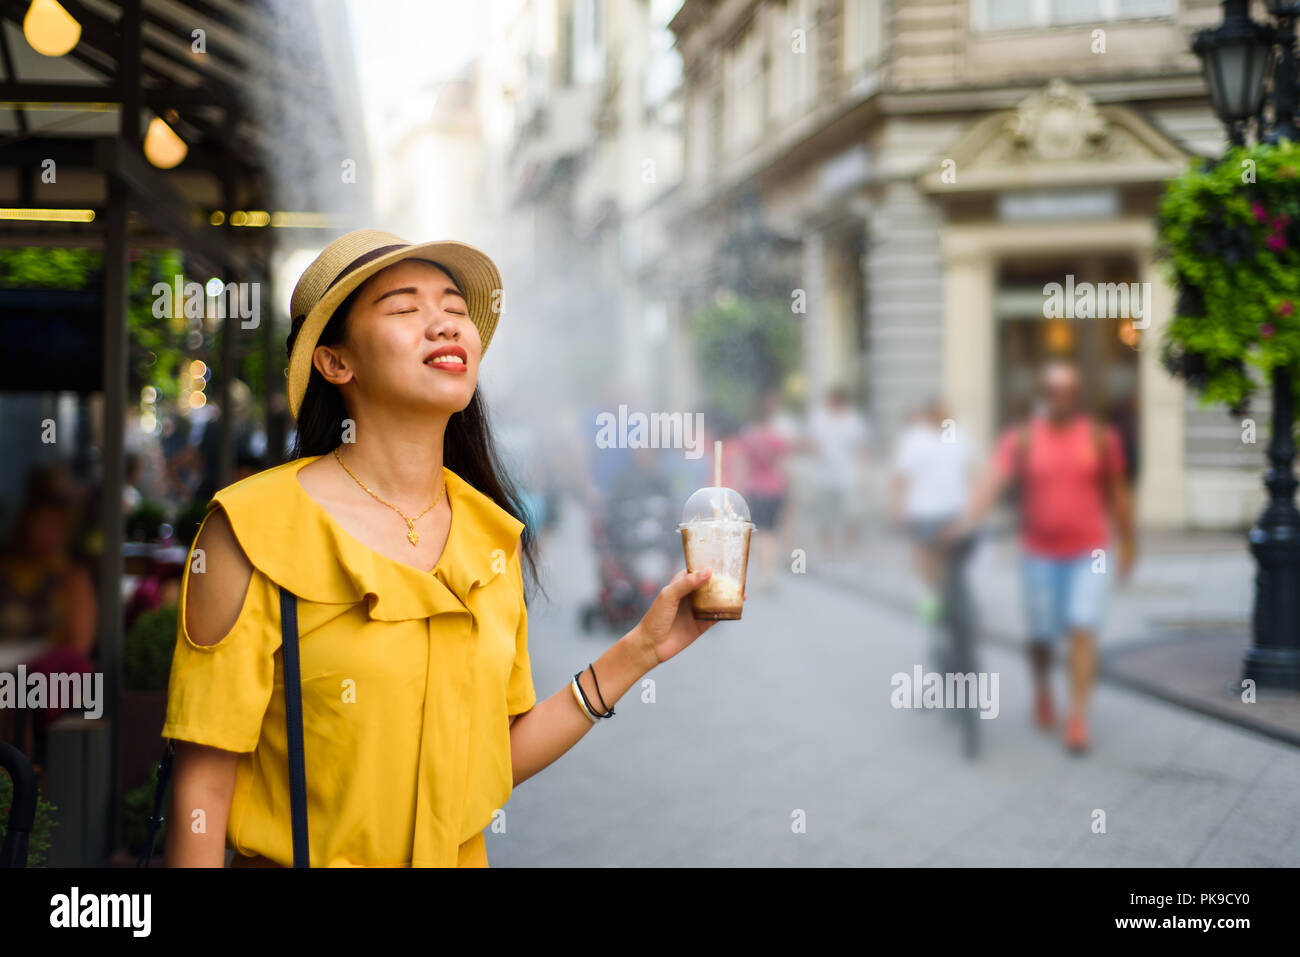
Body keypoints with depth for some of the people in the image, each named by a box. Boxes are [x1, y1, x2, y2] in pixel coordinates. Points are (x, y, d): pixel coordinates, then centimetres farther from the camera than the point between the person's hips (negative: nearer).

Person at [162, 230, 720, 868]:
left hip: (460, 857, 5)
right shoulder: (255, 527, -17)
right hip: (298, 857, -4)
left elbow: (495, 759, 1)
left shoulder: (495, 536, -2)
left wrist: (640, 649, -3)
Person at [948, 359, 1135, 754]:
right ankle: (1042, 691, 38)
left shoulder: (1099, 437, 1)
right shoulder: (1022, 439, -3)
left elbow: (1117, 492, 9)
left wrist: (1128, 545, 12)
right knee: (1041, 636, 9)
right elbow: (993, 482, -16)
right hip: (1040, 554, 0)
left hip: (1088, 552, 0)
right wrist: (965, 521, -32)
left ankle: (1078, 718, -8)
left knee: (1082, 631, -11)